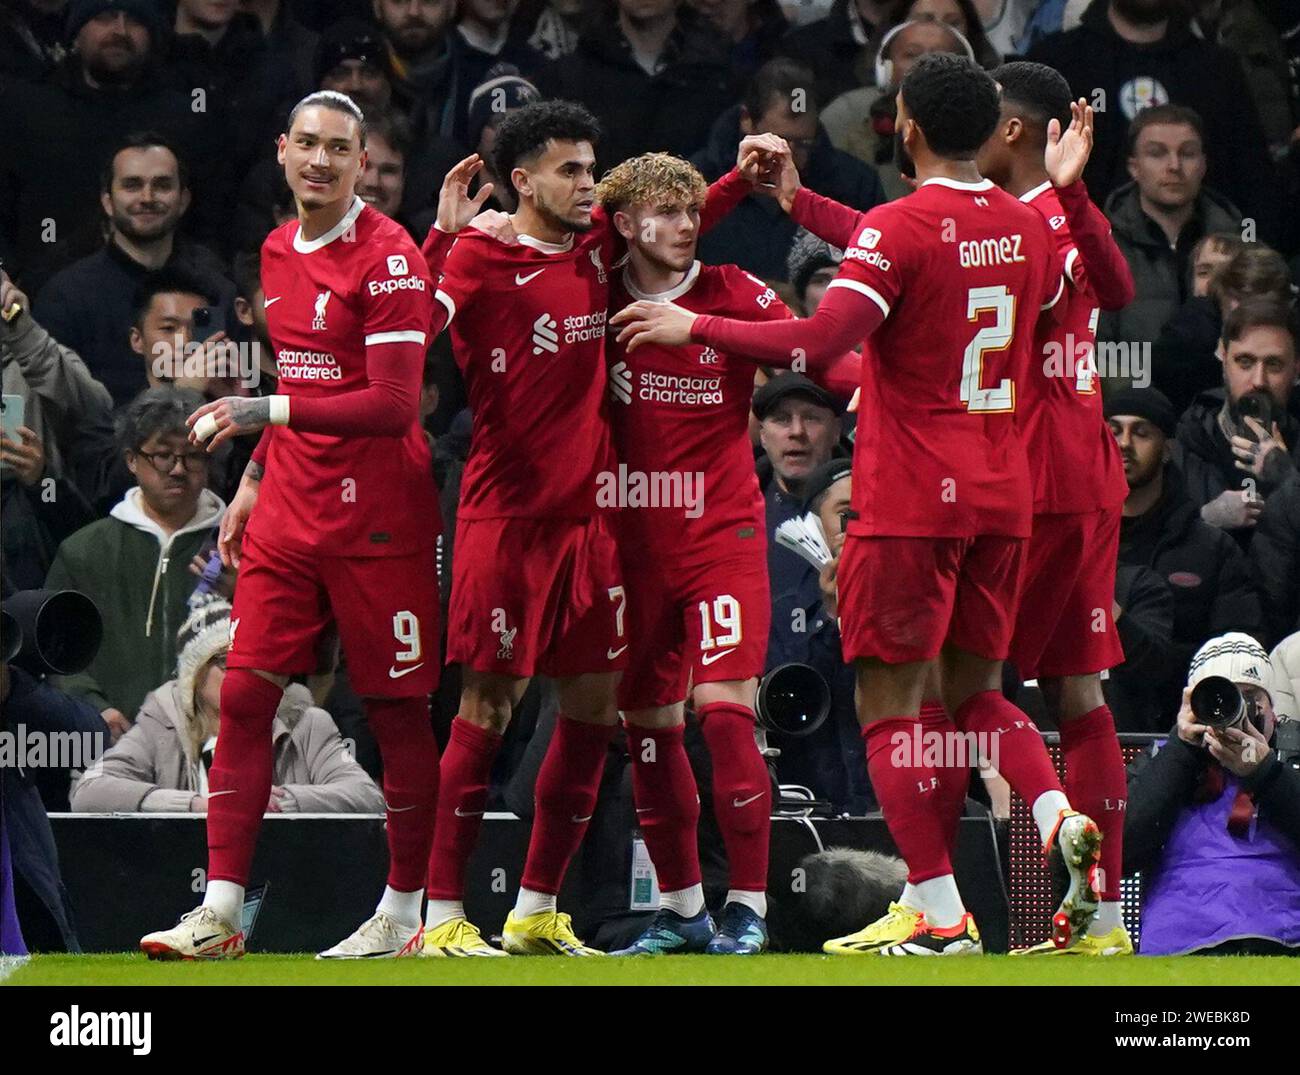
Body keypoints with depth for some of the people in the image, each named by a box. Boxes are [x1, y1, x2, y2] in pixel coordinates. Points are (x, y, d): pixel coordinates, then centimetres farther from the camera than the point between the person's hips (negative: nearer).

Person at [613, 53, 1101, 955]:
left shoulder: (897, 231, -13)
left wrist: (694, 328, -13)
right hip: (1003, 496, 6)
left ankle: (940, 915, -6)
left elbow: (820, 342, -24)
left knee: (889, 703, 0)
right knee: (975, 691, 18)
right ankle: (1064, 823, -8)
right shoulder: (1029, 230, 8)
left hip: (910, 502, -6)